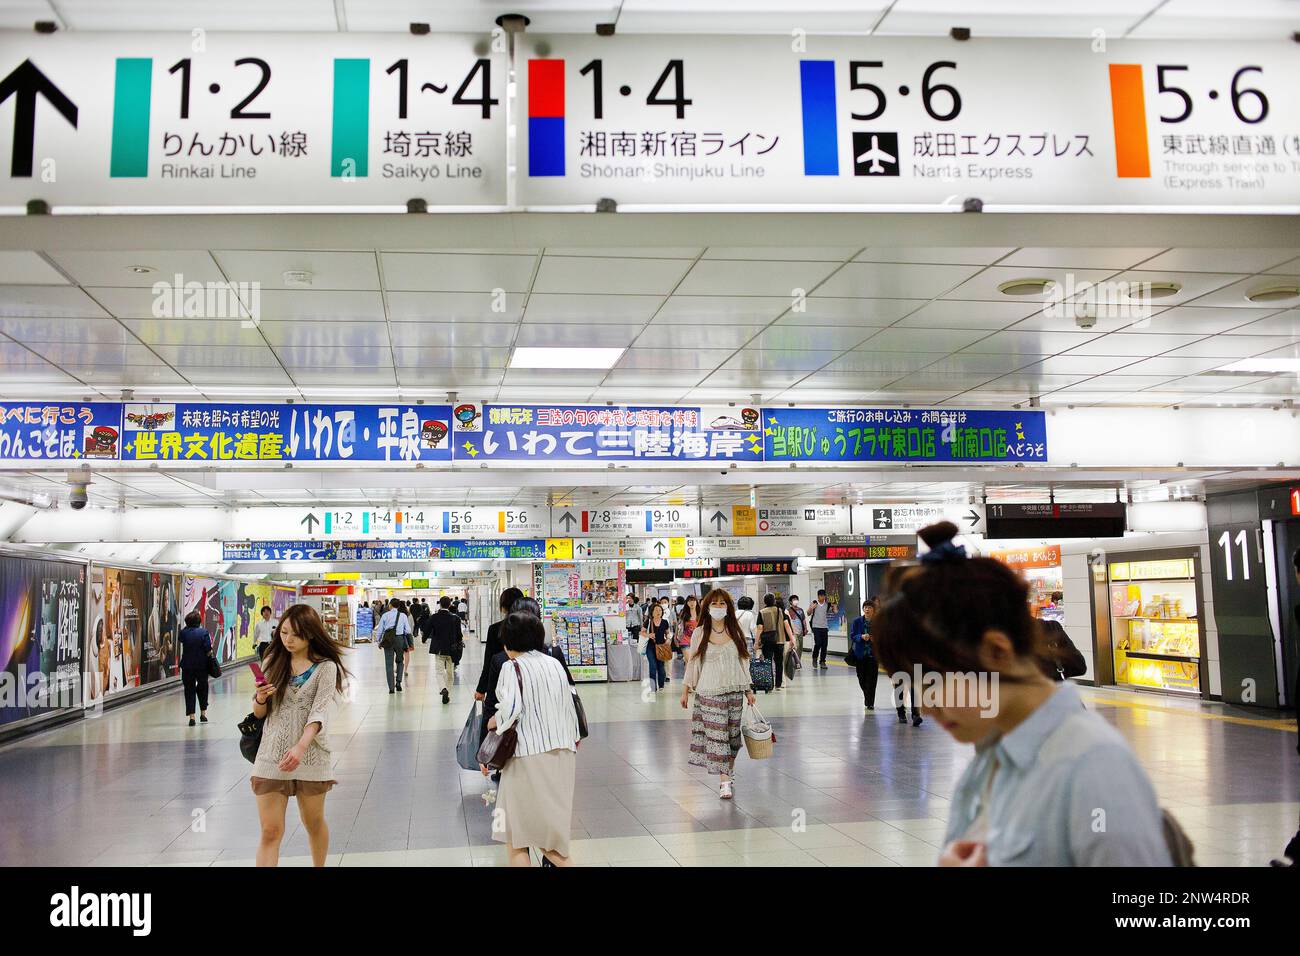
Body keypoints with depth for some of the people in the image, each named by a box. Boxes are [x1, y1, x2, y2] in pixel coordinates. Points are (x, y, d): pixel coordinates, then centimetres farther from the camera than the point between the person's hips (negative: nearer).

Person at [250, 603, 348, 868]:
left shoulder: (325, 667, -5)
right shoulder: (274, 662, 5)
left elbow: (320, 710, -16)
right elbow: (259, 713, 9)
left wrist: (301, 747, -31)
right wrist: (260, 699, -15)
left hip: (309, 755, -2)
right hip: (272, 756, 2)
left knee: (314, 823, 15)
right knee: (270, 832, -2)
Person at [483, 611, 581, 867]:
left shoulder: (513, 667, -6)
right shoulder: (555, 663, 12)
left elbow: (511, 708, -20)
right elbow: (571, 704, 13)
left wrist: (494, 721, -2)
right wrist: (573, 739, 21)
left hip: (530, 753, -6)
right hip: (564, 752, 6)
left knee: (515, 835, 5)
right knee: (550, 824, 16)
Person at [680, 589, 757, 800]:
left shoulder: (735, 632, 5)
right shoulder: (700, 633, 0)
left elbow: (744, 662, 9)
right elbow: (692, 663, 4)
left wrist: (748, 691, 8)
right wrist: (686, 691, 5)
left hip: (734, 692, 2)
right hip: (709, 693, -2)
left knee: (732, 733, 9)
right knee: (716, 735, -6)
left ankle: (729, 770, 29)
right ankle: (724, 781, -5)